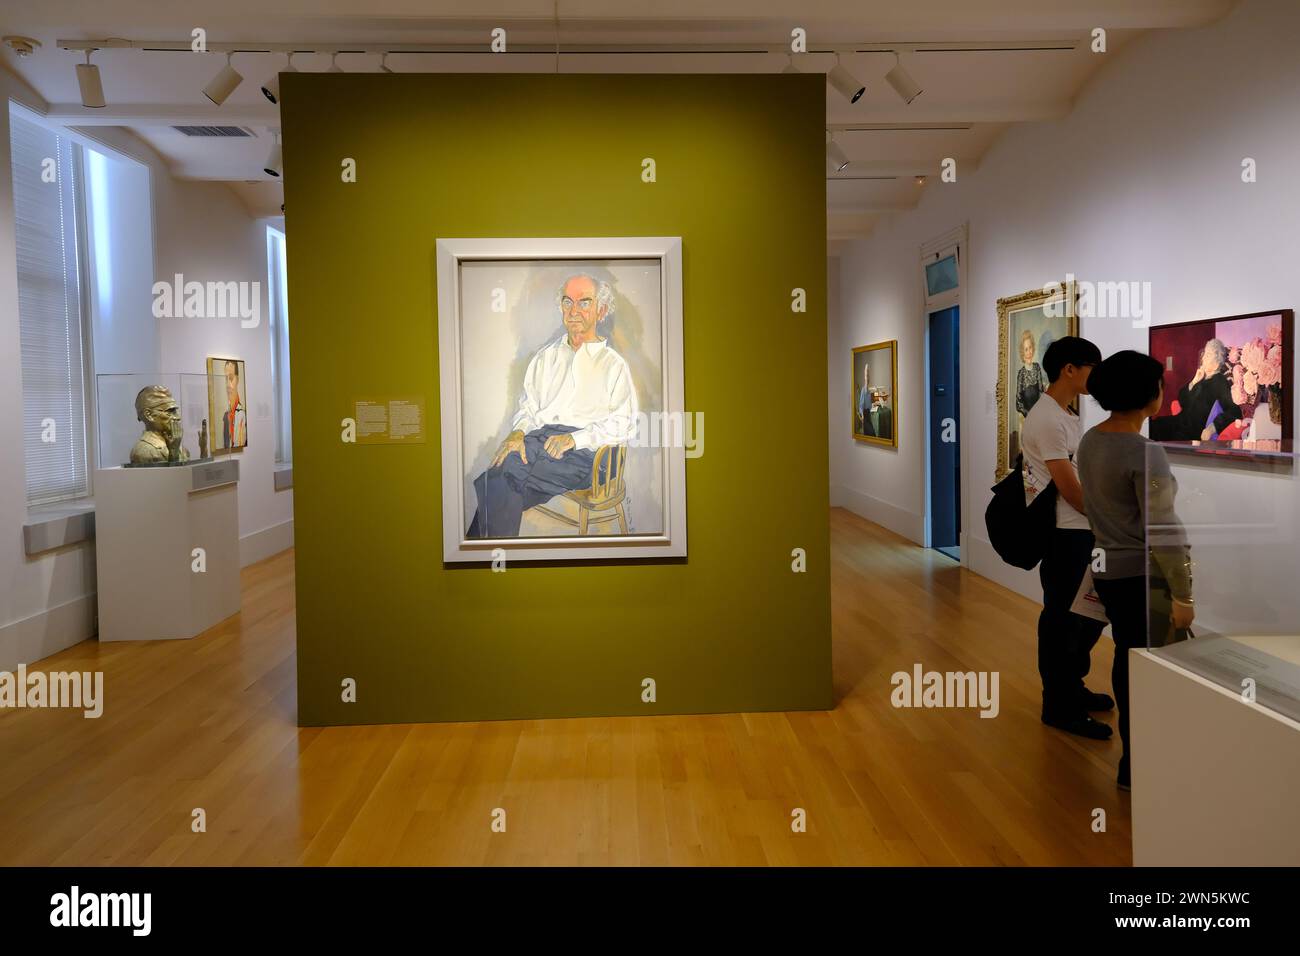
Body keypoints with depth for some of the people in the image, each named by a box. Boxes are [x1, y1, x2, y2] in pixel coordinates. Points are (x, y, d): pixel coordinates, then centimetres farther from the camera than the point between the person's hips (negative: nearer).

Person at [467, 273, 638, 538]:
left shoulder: (613, 364, 12)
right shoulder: (545, 356, 26)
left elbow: (623, 425, 1)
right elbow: (528, 405, 19)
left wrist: (574, 439, -13)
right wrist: (517, 433, -4)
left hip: (582, 450, -4)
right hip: (539, 437, 4)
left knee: (499, 480, -30)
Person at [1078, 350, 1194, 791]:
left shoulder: (1091, 440, 3)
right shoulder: (1146, 454, -23)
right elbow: (1163, 532, -22)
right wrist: (1183, 595, -15)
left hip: (1108, 570, 8)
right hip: (1145, 576, -8)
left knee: (1127, 659, 18)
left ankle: (1134, 750, 32)